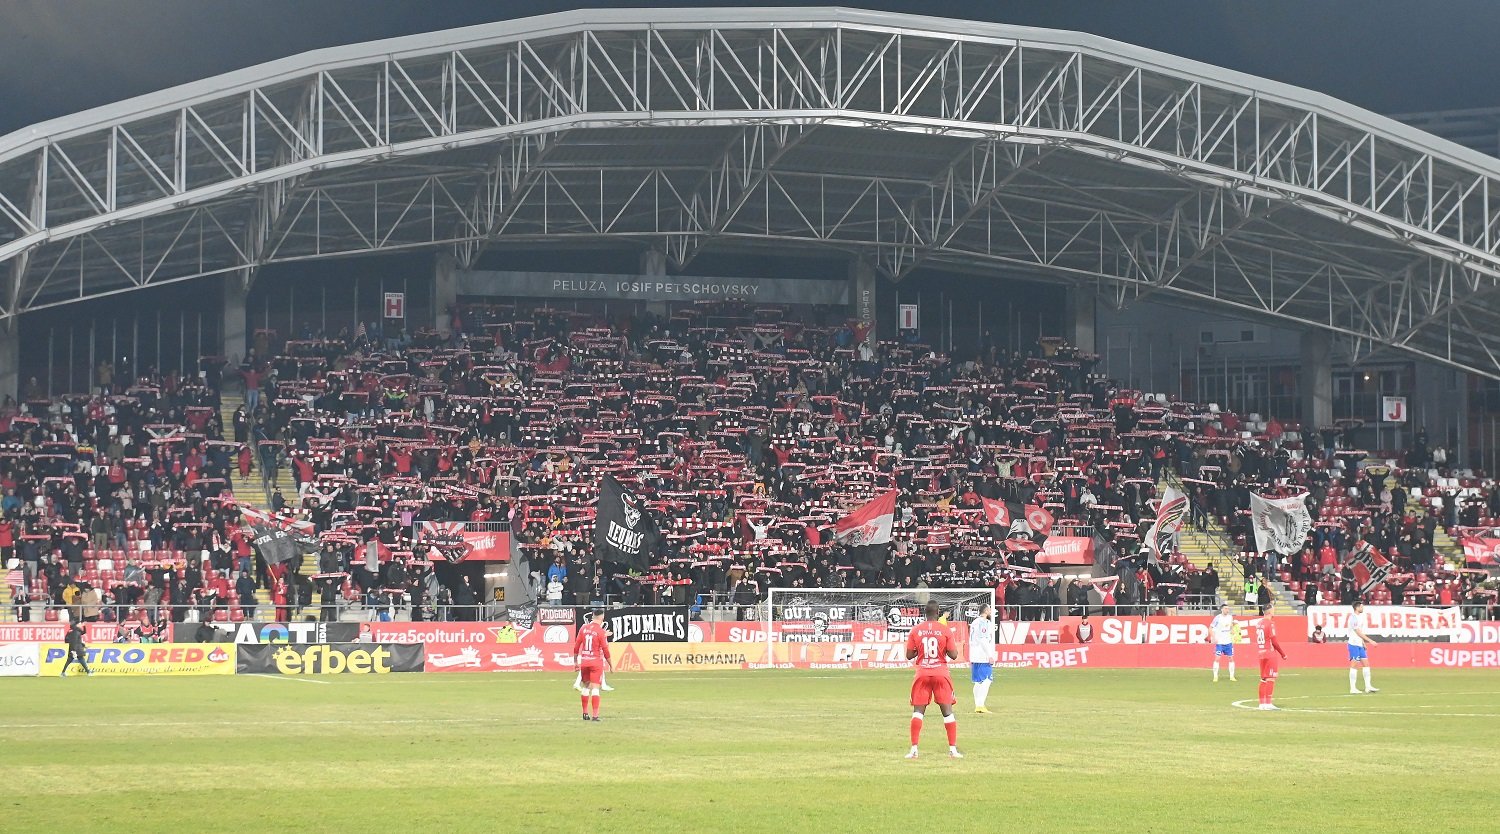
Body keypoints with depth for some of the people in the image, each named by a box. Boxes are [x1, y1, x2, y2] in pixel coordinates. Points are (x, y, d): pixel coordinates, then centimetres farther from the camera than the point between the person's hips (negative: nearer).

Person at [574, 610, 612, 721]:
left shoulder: (583, 628, 2)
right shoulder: (601, 631, -12)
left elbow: (576, 645, 5)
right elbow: (605, 649, -9)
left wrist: (575, 661, 15)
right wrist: (610, 664, 2)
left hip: (584, 661, 4)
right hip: (596, 662, -4)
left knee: (585, 686, 16)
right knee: (595, 688, -4)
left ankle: (585, 713, 21)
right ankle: (595, 715, -8)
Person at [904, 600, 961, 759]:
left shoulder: (916, 630, 0)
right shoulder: (945, 630, -4)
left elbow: (909, 655, 3)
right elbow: (953, 655, -4)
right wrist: (955, 650, 16)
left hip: (922, 674, 1)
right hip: (941, 673, -1)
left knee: (918, 711, 3)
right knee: (947, 710, 5)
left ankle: (914, 749, -4)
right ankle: (953, 749, 3)